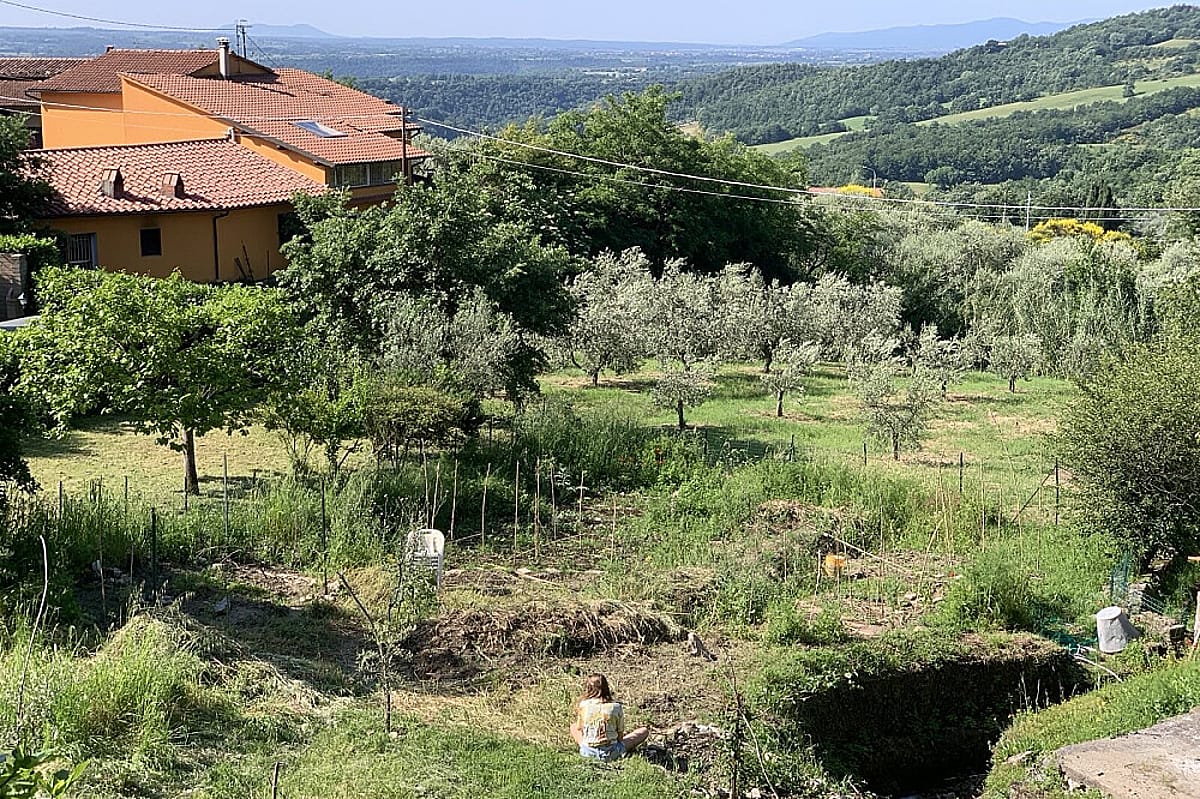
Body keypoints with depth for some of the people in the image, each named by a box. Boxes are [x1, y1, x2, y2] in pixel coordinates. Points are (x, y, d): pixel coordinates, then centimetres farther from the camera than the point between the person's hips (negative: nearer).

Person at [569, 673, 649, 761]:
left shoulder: (583, 705, -7)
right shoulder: (616, 707, -10)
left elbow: (579, 729, 4)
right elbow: (620, 735, -3)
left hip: (588, 752, -1)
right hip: (610, 754, 1)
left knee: (573, 727, 31)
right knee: (644, 731, 13)